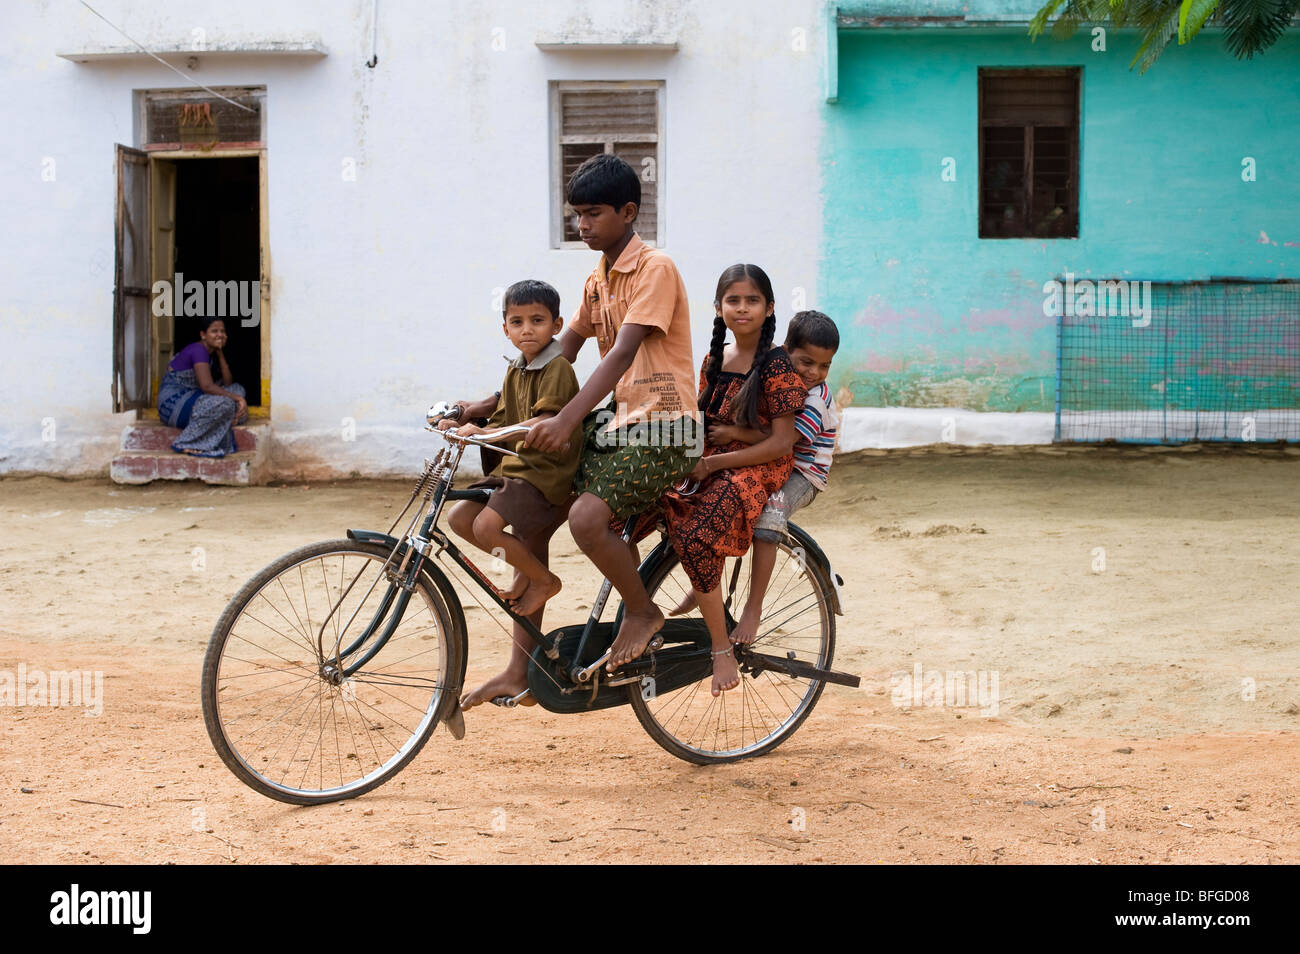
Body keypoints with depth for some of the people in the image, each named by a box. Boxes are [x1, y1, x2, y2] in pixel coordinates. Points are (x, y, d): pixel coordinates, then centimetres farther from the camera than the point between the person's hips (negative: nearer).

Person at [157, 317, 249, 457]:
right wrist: (237, 398, -25)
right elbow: (207, 386, -28)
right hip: (173, 401, -10)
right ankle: (187, 445, -19)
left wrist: (220, 354, -2)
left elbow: (227, 383, 5)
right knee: (223, 402, -31)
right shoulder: (198, 350, -18)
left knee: (238, 389, 5)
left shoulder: (211, 352, 12)